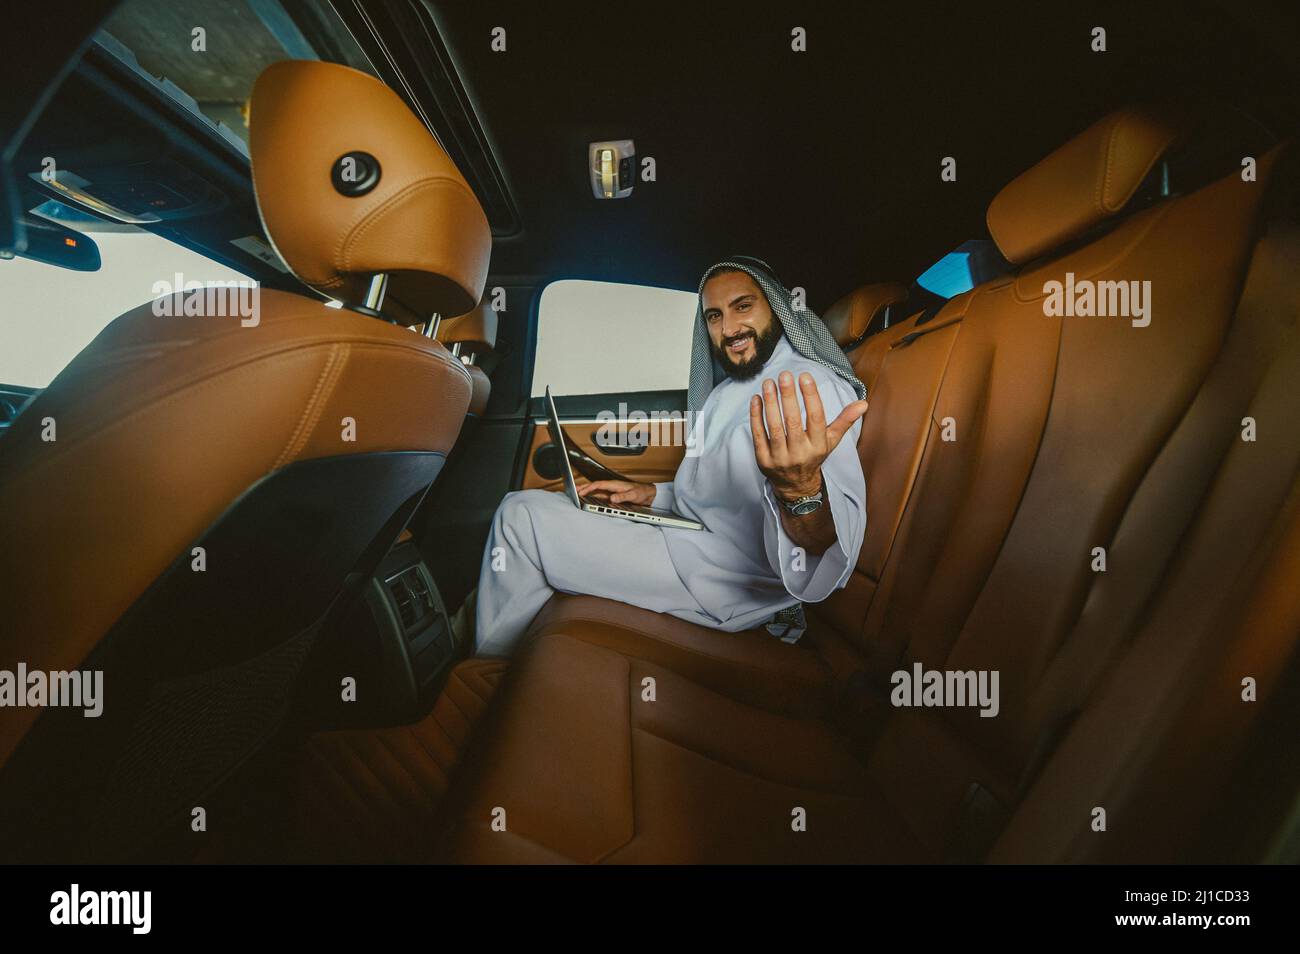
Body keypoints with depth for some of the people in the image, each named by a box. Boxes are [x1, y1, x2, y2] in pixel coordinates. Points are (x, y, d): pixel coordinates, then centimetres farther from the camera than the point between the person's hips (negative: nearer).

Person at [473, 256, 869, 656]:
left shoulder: (810, 386, -19)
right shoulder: (728, 389, 15)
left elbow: (837, 542, -33)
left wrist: (803, 489, -56)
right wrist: (652, 495, 8)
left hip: (727, 583, -10)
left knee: (521, 516, -14)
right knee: (534, 506, 16)